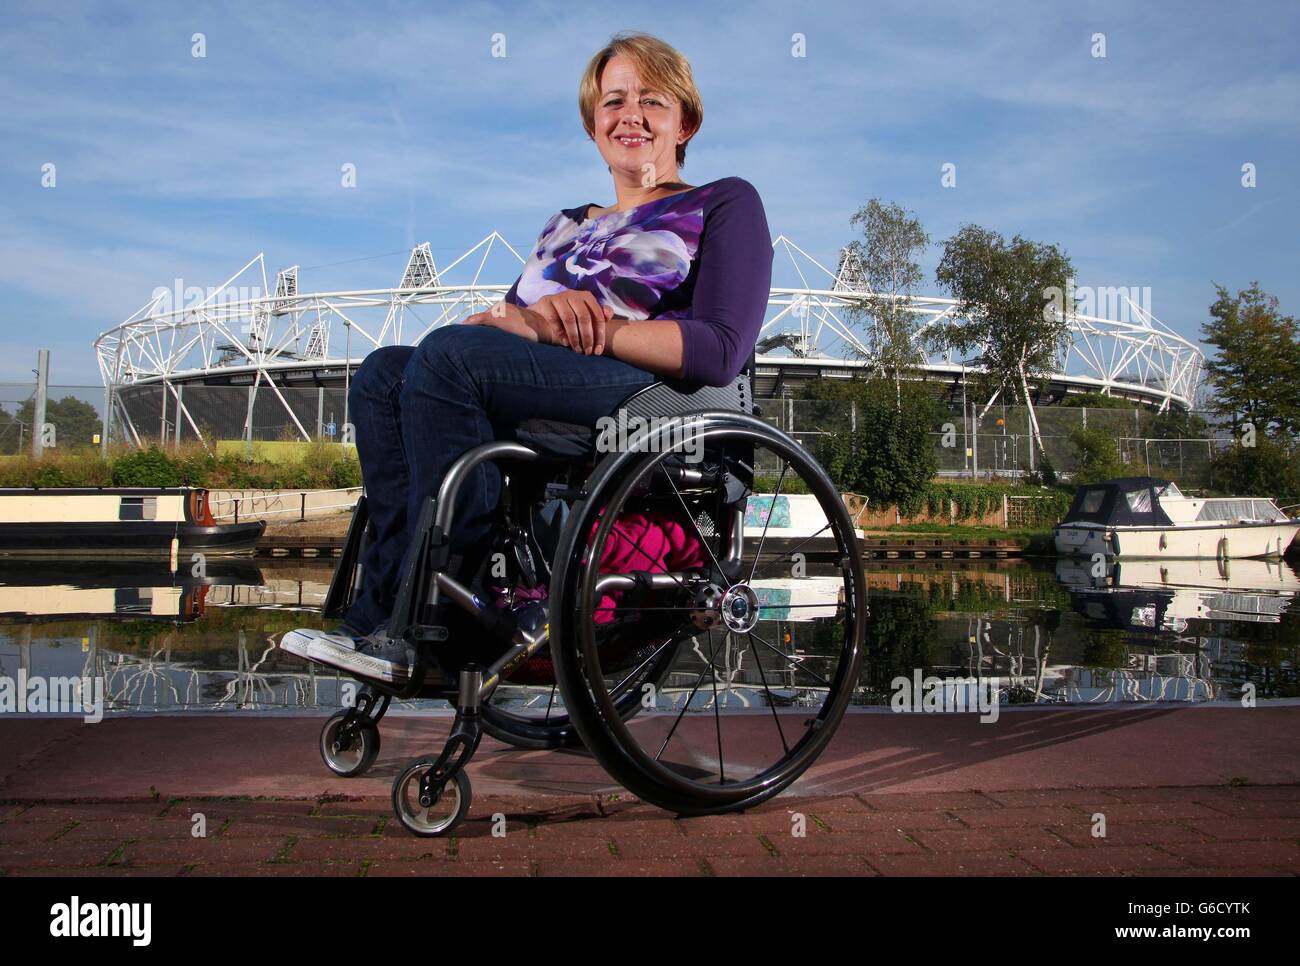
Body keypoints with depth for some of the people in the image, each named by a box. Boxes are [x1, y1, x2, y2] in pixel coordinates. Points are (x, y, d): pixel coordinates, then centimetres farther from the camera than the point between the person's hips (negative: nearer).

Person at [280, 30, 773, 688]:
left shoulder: (724, 205, 13)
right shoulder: (565, 226, 31)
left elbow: (720, 350, -5)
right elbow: (499, 325, 17)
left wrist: (579, 328, -11)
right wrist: (532, 316, -9)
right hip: (536, 408, 7)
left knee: (447, 353, -28)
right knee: (383, 373, -18)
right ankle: (390, 623, -30)